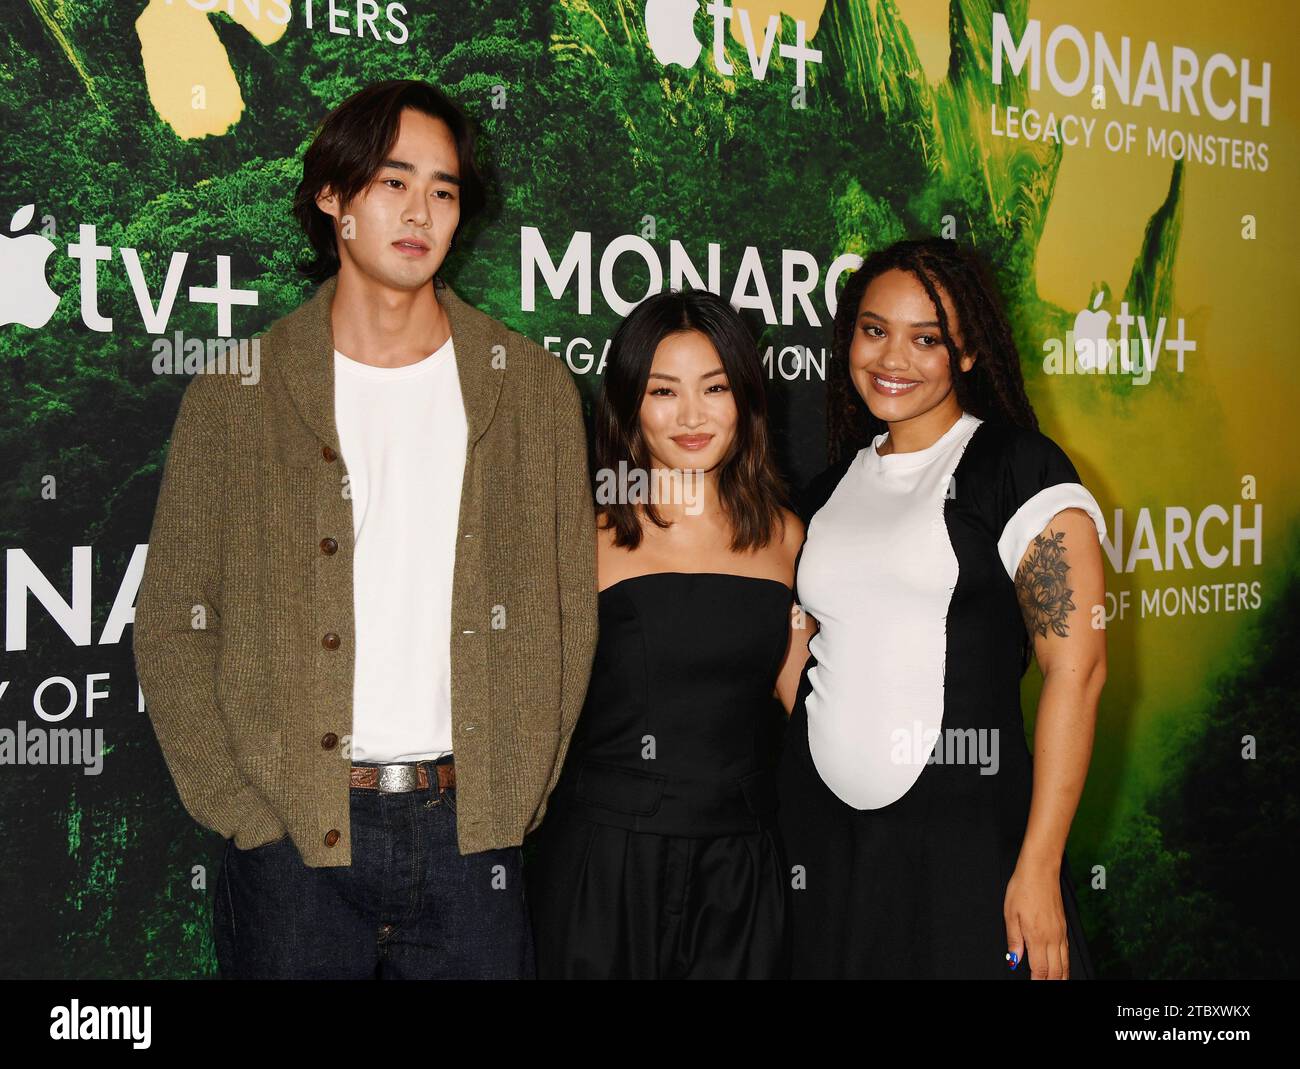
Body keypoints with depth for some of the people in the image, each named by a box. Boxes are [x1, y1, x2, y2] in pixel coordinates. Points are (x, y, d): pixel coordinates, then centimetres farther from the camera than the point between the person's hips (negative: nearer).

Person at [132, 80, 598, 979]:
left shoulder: (534, 388, 6)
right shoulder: (236, 395, 2)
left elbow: (569, 614, 7)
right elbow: (173, 627, 2)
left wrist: (519, 792, 0)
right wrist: (247, 811, -5)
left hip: (471, 831, 2)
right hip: (293, 838, -1)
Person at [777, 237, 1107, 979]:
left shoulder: (1020, 469, -6)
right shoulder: (834, 486, 12)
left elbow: (1077, 670, -12)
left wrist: (1039, 868, -16)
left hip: (964, 842, -5)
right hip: (826, 835, 5)